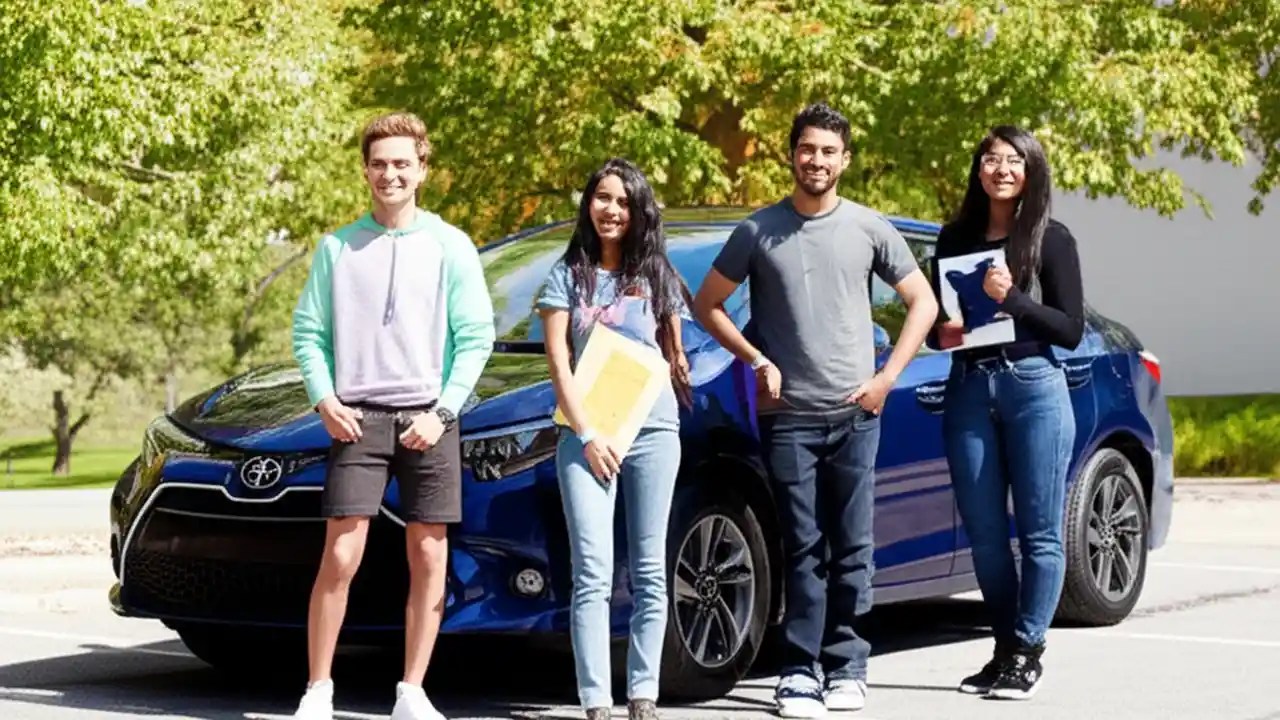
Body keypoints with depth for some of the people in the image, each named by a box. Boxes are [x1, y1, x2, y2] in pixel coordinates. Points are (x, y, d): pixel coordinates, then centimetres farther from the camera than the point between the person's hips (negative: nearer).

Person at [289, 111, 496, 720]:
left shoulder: (450, 246, 3)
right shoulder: (338, 248, 7)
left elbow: (476, 337, 2)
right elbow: (308, 331, 9)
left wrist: (441, 412, -7)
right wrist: (324, 399, -5)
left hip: (427, 421, 1)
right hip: (357, 418, 0)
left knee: (429, 559, 3)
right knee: (340, 558, -7)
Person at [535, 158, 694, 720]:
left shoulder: (657, 277, 11)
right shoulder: (568, 275, 7)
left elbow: (673, 353, 16)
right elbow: (558, 360, 1)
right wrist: (588, 435, -7)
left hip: (653, 431, 2)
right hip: (587, 436, -2)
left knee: (650, 573, 3)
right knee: (593, 575, -9)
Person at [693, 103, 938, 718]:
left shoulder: (869, 228, 5)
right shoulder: (759, 231, 3)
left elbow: (922, 302, 10)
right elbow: (707, 305, 9)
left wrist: (888, 376, 1)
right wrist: (758, 360, -2)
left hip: (854, 414, 1)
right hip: (788, 415, -1)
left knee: (852, 547, 2)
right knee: (803, 548, -1)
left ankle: (845, 667, 11)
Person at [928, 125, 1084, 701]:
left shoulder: (1051, 240, 1)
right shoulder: (955, 238, 13)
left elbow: (1071, 330, -3)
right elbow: (936, 317, 20)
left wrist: (1012, 300, -16)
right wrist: (941, 333, -3)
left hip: (1033, 388, -4)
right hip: (968, 391, 4)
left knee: (1038, 532, -4)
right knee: (984, 534, 5)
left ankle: (1027, 654, 1)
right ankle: (1004, 648, 15)